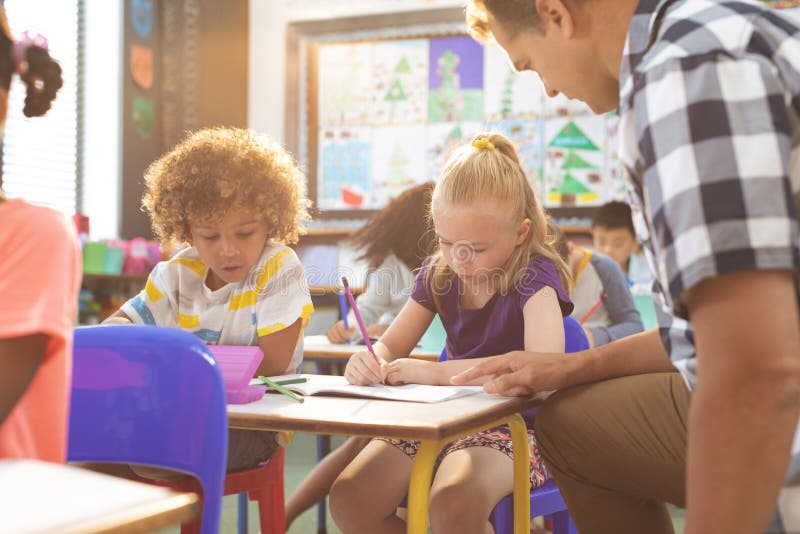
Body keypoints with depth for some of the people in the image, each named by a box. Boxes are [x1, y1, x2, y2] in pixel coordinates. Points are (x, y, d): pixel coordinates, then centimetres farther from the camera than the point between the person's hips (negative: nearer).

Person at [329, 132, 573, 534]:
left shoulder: (534, 276, -11)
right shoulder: (438, 274, 7)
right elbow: (390, 345, 13)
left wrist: (438, 373, -29)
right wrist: (369, 361, -14)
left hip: (513, 426, -6)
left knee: (452, 501, -38)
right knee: (348, 495, -18)